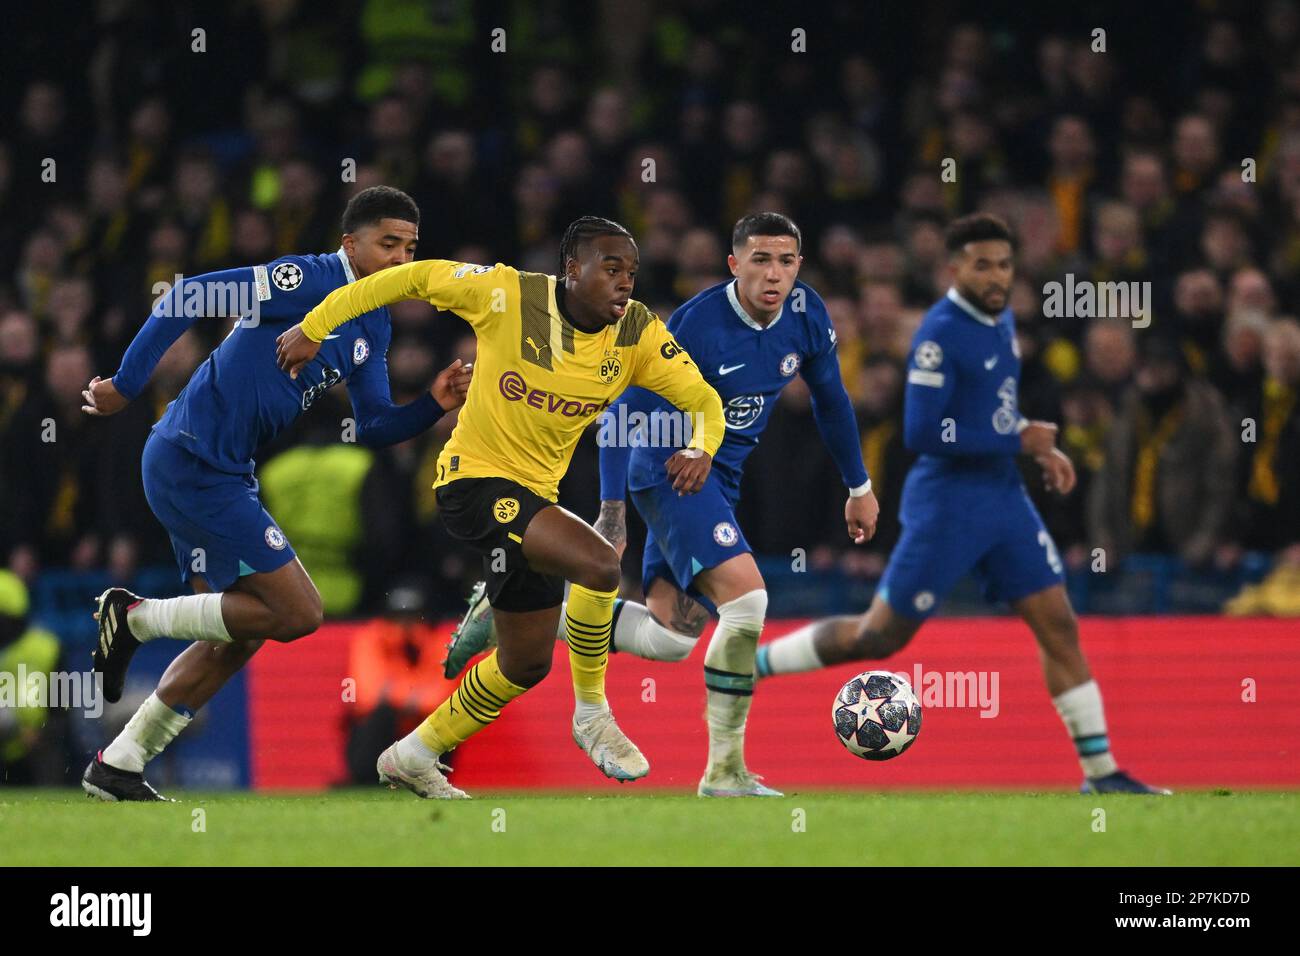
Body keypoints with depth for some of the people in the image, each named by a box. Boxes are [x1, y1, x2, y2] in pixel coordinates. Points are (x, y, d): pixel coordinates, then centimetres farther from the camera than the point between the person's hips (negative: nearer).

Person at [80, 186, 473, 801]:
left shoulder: (373, 326, 13)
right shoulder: (308, 280, -15)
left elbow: (373, 427, 16)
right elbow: (191, 297, -18)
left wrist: (433, 404, -3)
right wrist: (125, 386, -17)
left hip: (223, 472, 10)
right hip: (192, 464, -10)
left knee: (238, 635, 14)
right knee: (298, 612, -12)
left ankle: (117, 767, 20)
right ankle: (137, 617, 0)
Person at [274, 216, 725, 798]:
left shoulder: (638, 334, -7)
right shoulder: (508, 297, -18)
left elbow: (705, 400, -4)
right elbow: (414, 278, -8)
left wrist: (701, 450, -27)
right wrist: (314, 327, -6)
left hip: (534, 497, 7)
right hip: (474, 481, -7)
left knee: (526, 663, 15)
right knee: (599, 563, -29)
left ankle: (415, 756, 34)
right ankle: (592, 714, -11)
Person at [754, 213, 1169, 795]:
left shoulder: (1001, 321, 10)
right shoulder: (942, 333, -17)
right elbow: (921, 433, -23)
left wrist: (1043, 450, 9)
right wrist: (1019, 441, -19)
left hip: (1005, 499, 8)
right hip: (948, 502, -8)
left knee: (1059, 627, 2)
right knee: (879, 637, -1)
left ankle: (1101, 771, 5)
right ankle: (747, 665, 16)